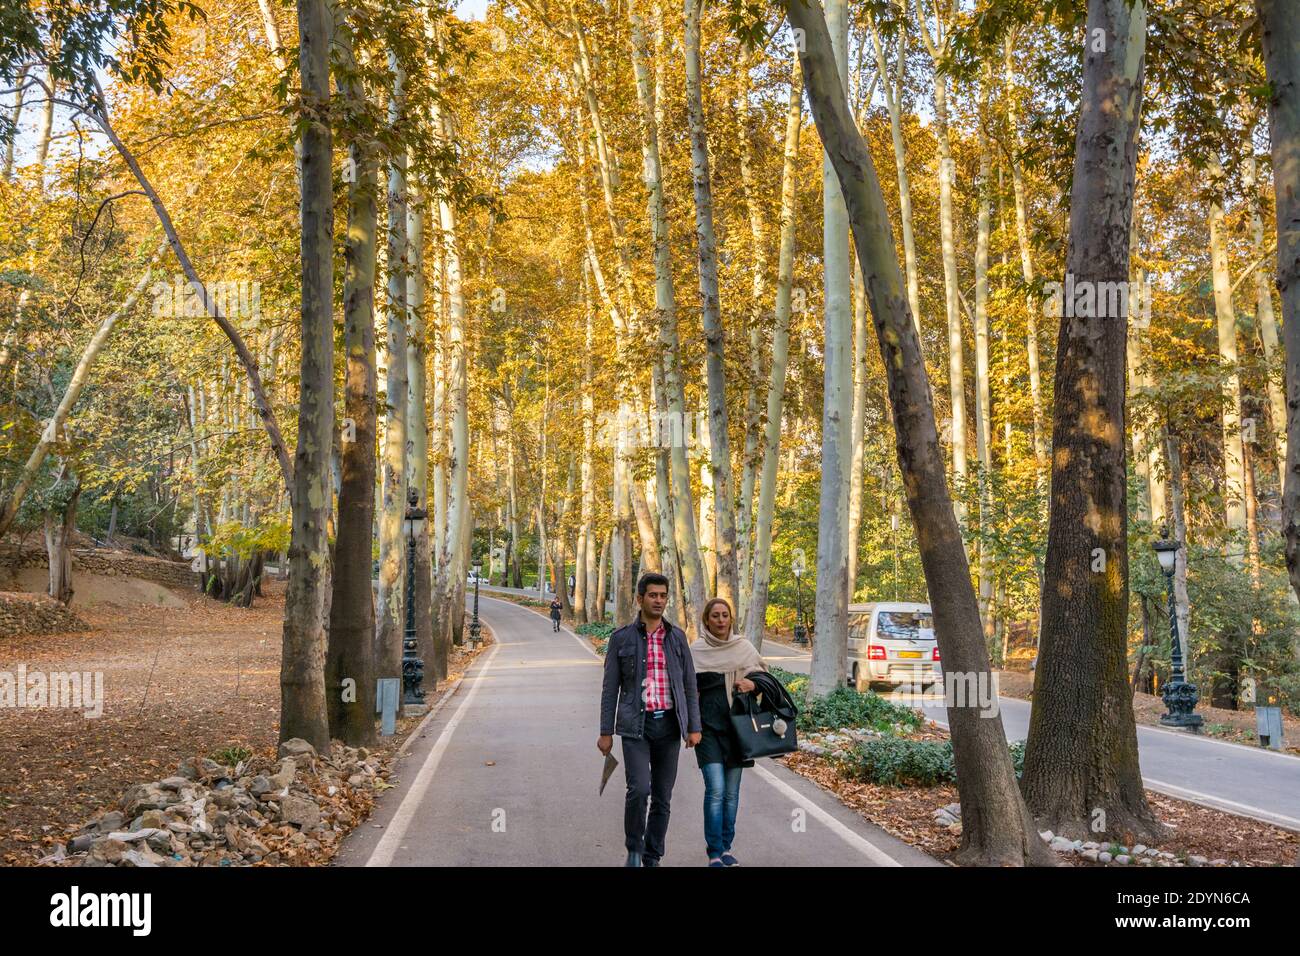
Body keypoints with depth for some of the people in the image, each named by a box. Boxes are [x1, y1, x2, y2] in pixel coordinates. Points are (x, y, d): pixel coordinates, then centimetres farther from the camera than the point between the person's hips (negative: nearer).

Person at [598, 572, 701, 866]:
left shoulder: (677, 637, 5)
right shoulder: (621, 638, -2)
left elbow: (689, 684, 6)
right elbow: (610, 687, 0)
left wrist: (694, 727, 0)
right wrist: (605, 732, -3)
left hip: (669, 725, 3)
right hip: (636, 725, -3)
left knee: (662, 797, 6)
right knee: (639, 789, -17)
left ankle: (652, 859, 19)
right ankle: (634, 849, 5)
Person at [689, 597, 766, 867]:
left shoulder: (744, 647, 7)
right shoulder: (697, 650, 2)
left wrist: (752, 683, -8)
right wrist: (734, 679, -11)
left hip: (736, 725, 3)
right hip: (709, 726, -2)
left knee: (731, 791, 6)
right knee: (715, 789, -11)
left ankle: (725, 848, 19)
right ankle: (714, 854, -5)